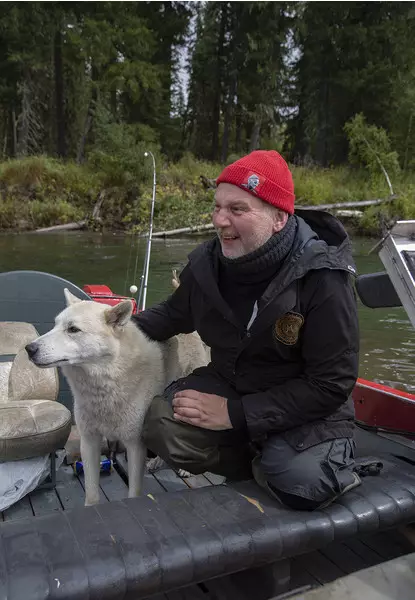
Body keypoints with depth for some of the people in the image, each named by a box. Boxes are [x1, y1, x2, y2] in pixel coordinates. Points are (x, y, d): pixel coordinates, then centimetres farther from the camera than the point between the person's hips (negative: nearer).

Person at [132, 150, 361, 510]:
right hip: (229, 384, 4)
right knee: (163, 426, -20)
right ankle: (259, 465, 3)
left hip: (307, 406, -4)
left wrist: (236, 414, -26)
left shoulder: (322, 279, -25)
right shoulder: (208, 261, -9)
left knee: (302, 485, -29)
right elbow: (174, 314, 12)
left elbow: (331, 384, -22)